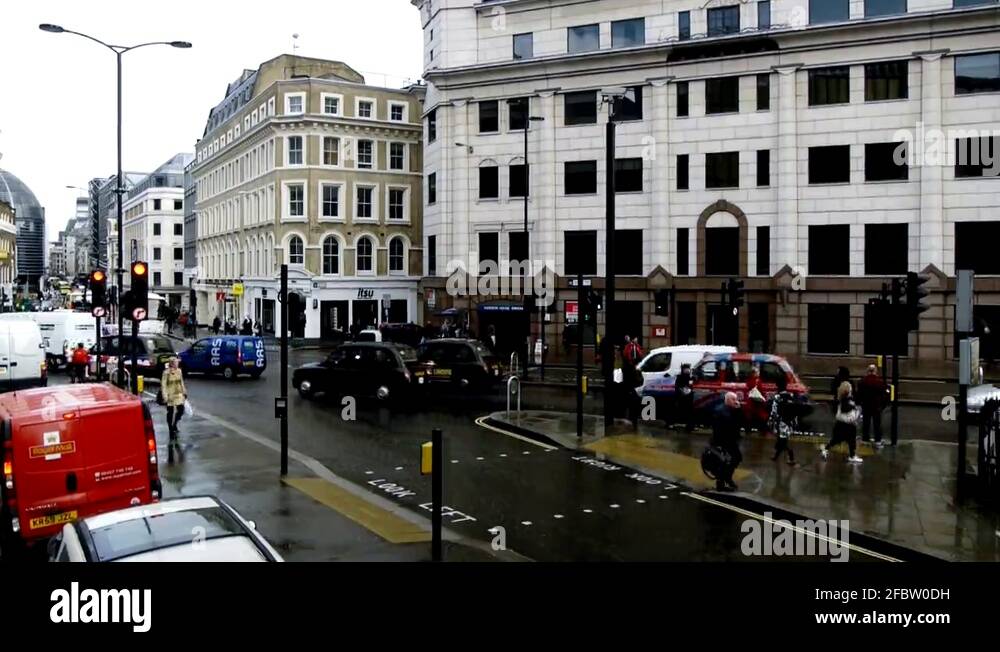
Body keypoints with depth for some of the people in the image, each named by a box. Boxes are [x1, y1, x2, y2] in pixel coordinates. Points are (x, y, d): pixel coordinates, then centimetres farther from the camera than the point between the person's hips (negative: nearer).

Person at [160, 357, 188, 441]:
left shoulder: (179, 371, 4)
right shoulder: (166, 373, -15)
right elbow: (163, 385, -15)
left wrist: (184, 392, 14)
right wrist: (165, 397, -19)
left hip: (179, 394, 5)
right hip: (170, 396, -5)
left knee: (181, 410, -3)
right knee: (170, 413, 4)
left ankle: (174, 425, 22)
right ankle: (171, 430, 17)